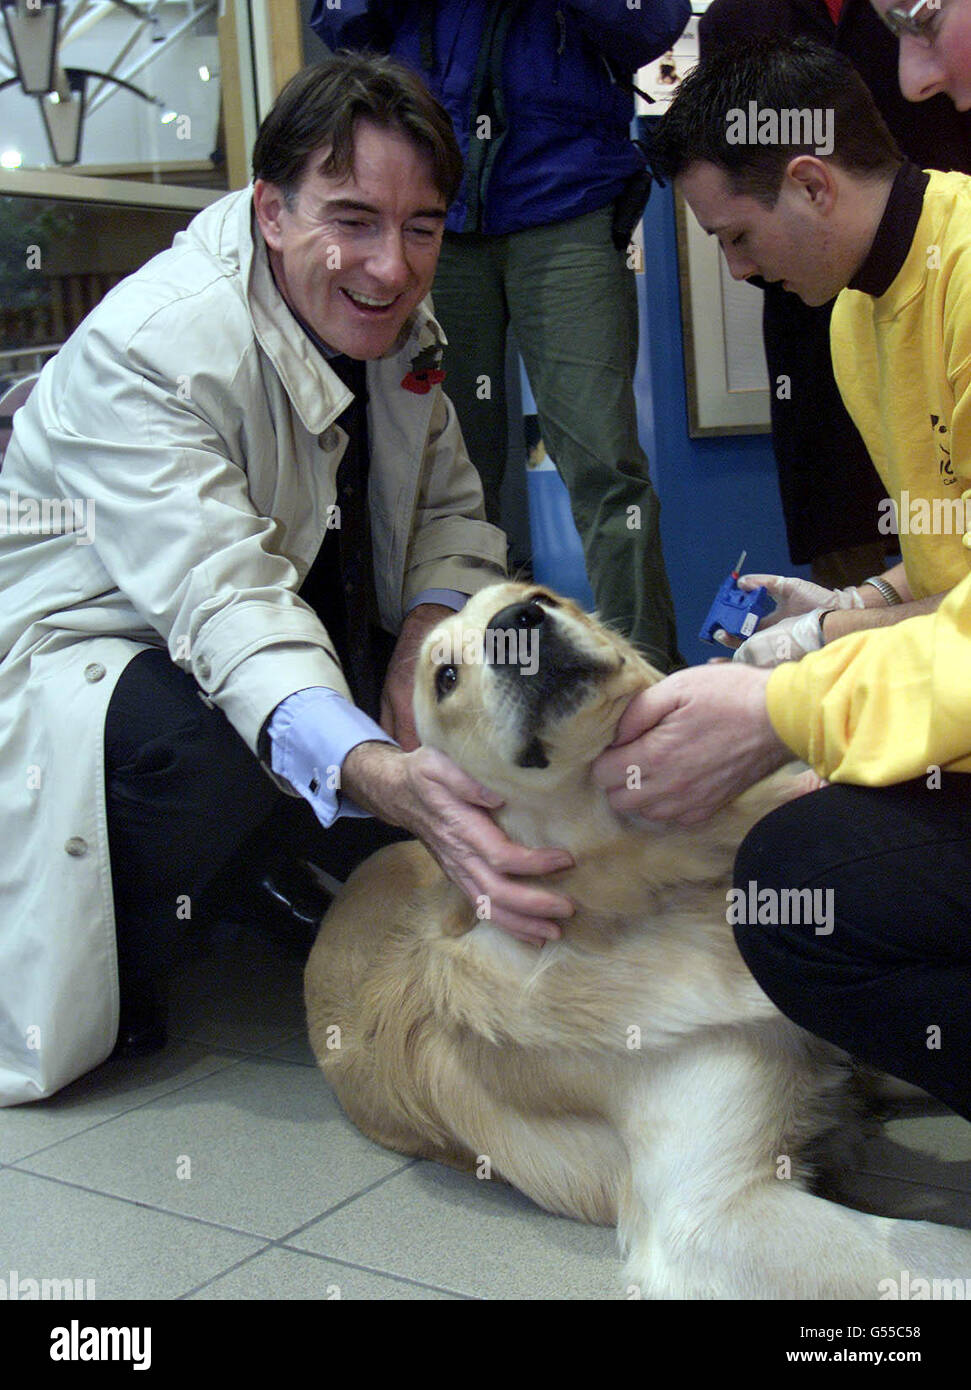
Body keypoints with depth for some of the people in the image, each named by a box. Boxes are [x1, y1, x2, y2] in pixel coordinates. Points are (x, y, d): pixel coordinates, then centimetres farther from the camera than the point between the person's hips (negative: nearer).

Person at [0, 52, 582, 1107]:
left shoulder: (400, 326, -3)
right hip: (88, 650, -7)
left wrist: (425, 642, -17)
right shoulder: (147, 349, -28)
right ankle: (100, 988, -9)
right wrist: (377, 776, -57)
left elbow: (451, 509, 6)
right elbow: (224, 603, -40)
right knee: (206, 755, -40)